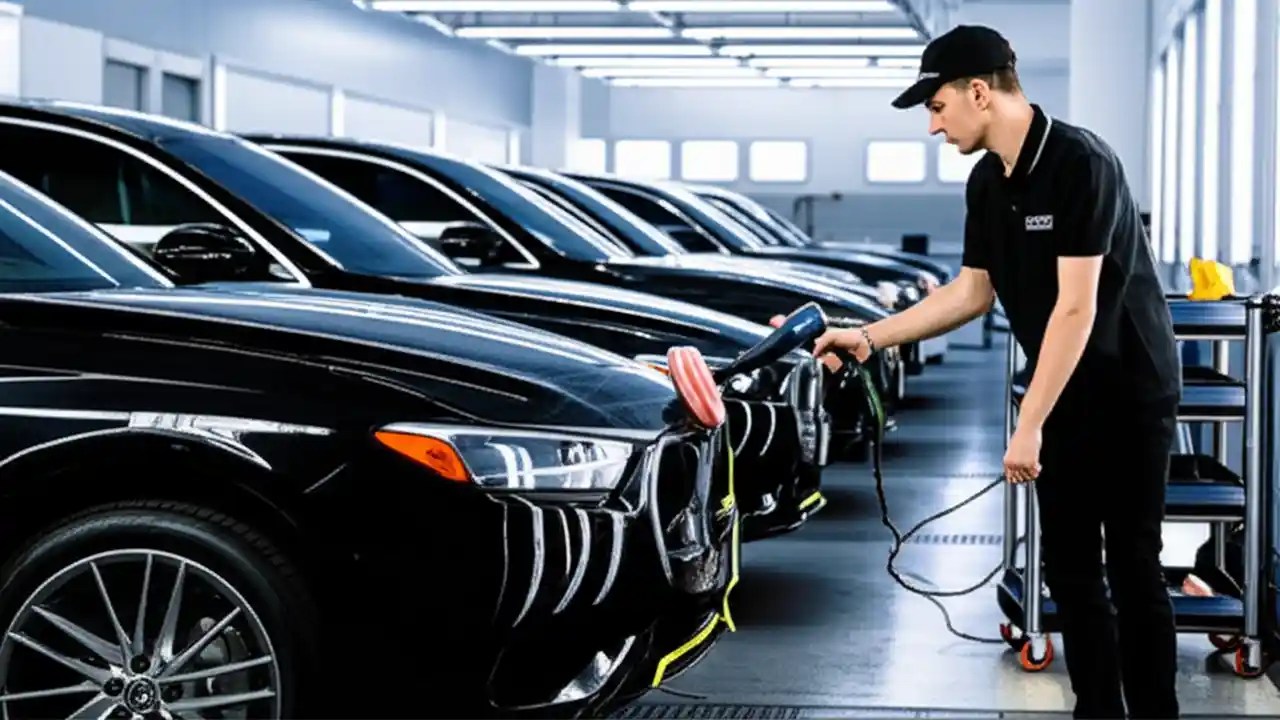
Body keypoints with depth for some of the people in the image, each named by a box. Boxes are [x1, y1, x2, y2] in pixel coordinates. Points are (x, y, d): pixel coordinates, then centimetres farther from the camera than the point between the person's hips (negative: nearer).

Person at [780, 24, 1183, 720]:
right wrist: (867, 337, 10)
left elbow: (1076, 308, -24)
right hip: (1064, 393, 8)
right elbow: (971, 292, 14)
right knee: (1069, 569, 8)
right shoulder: (986, 182, 4)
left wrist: (1028, 425, -23)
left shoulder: (1079, 163, -22)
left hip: (1131, 392, -8)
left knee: (1133, 568, -3)